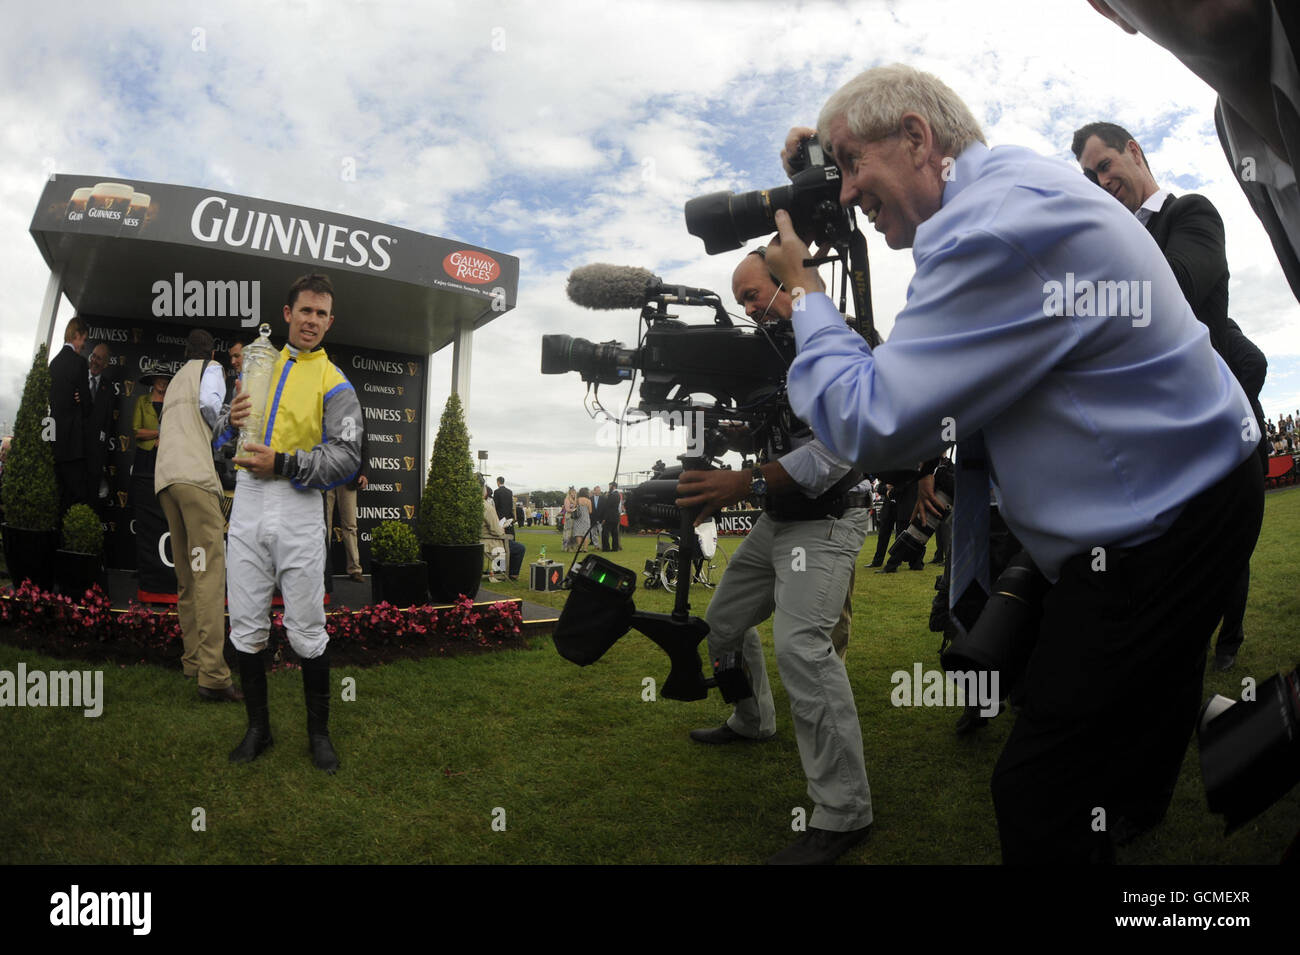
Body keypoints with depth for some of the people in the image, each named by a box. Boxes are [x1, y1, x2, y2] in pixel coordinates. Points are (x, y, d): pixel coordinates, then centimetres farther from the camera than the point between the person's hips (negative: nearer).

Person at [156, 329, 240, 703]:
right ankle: (213, 675, -22)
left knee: (186, 574, 11)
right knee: (210, 570, -15)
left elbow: (164, 428, 27)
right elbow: (209, 404, -9)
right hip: (195, 475, -8)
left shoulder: (174, 381, 30)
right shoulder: (209, 368, 9)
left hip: (165, 477, 8)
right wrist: (221, 432, 8)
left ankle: (193, 659, 13)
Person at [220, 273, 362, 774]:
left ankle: (319, 731, 18)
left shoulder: (335, 383, 1)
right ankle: (258, 727, 25)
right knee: (246, 628, 9)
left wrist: (282, 464, -18)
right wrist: (232, 421, -5)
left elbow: (347, 459, -9)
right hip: (247, 510, 4)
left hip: (299, 513, -4)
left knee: (307, 632, 1)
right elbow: (223, 438, 18)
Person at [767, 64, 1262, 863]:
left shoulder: (996, 223, -25)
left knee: (1042, 800, -4)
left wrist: (805, 290, -10)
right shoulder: (1014, 182, 10)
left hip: (1160, 534, -10)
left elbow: (871, 425, -25)